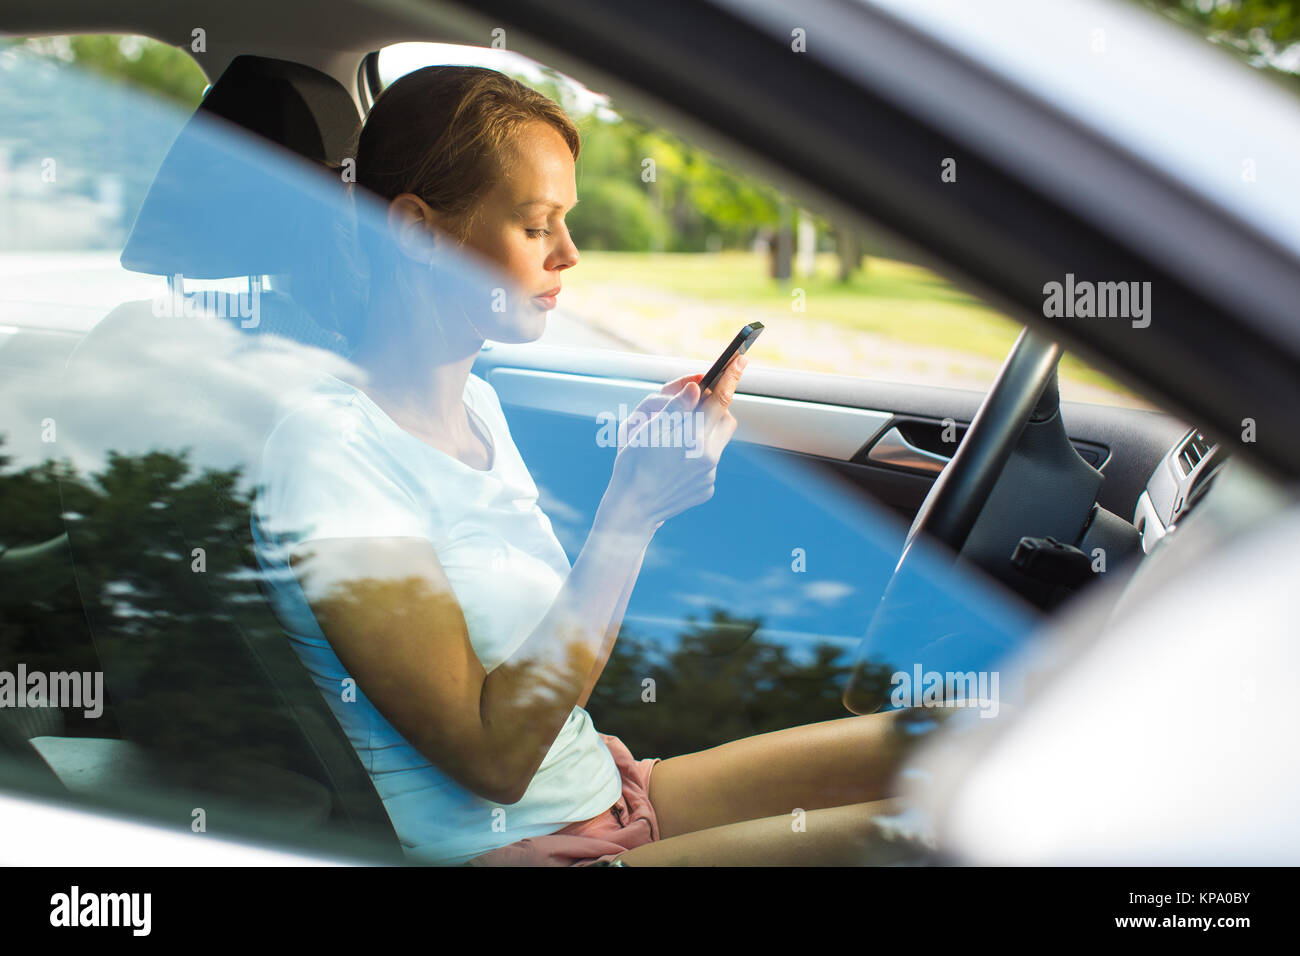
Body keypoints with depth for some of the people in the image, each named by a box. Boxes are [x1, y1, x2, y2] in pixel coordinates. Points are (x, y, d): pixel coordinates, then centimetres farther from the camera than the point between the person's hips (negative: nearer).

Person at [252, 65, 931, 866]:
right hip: (496, 847, -8)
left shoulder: (476, 402, 10)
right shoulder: (324, 445, -18)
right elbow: (493, 756, -21)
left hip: (608, 797, 9)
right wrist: (632, 511, -21)